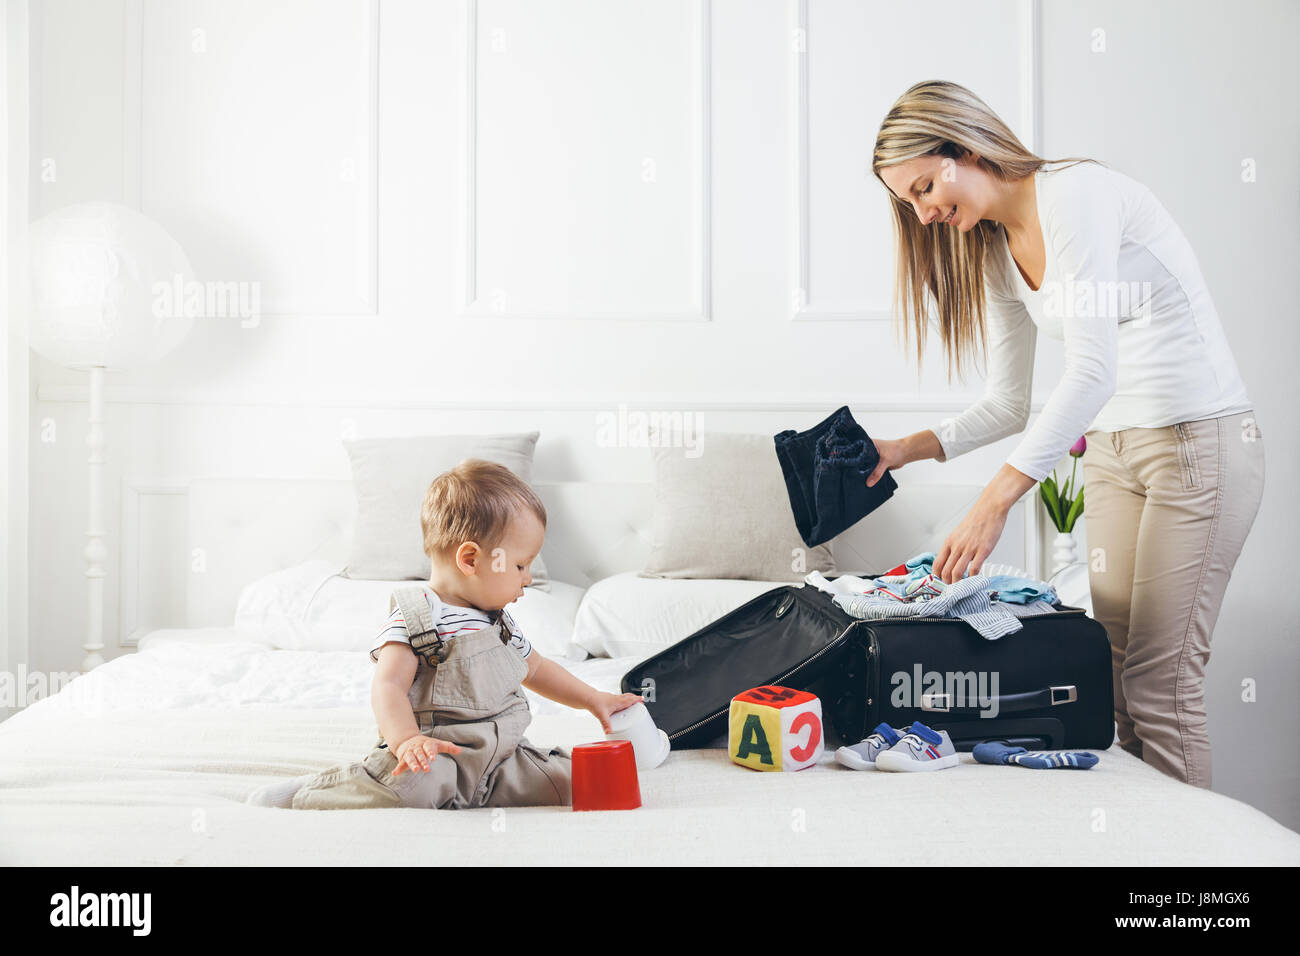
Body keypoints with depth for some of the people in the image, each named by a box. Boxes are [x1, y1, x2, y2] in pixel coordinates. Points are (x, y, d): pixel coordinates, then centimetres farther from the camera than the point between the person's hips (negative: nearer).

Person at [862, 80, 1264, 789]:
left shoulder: (1076, 193, -15)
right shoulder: (994, 251, 9)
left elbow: (1092, 370, -27)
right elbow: (1006, 406, 13)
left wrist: (994, 500, -32)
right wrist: (907, 449, -2)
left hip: (1201, 438, -8)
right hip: (1110, 448, 8)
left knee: (1160, 679, -8)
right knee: (1119, 669, 7)